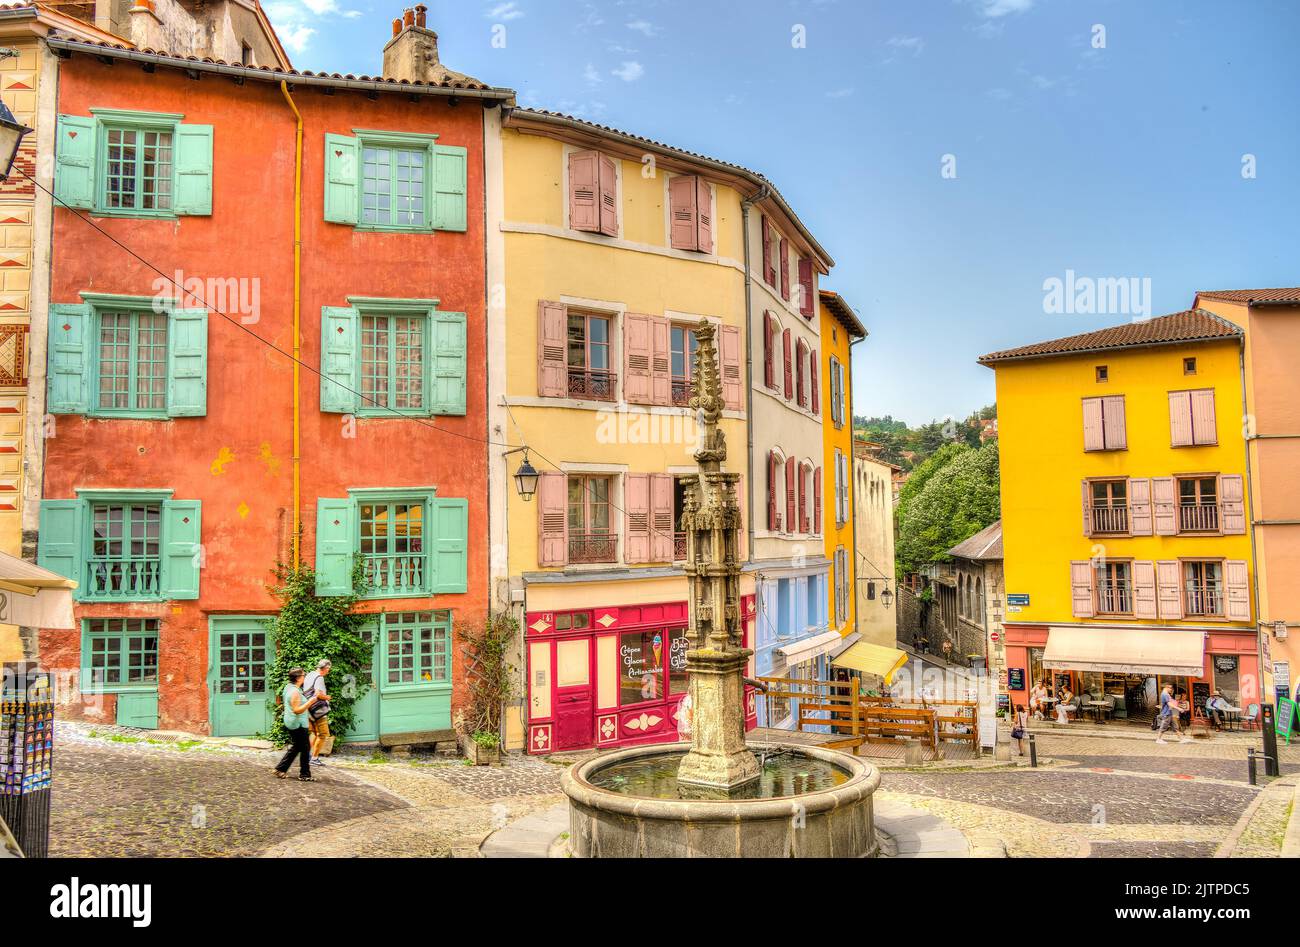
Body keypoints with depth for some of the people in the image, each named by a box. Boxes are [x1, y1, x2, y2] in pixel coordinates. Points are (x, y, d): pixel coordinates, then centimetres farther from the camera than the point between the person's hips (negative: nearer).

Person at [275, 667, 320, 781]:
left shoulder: (288, 687, 9)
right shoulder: (295, 692, -23)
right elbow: (297, 710, -27)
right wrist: (310, 702, -28)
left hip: (291, 723, 10)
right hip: (298, 724, -10)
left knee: (295, 747, 20)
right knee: (305, 748, -1)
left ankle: (280, 769, 23)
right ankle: (305, 774, 6)